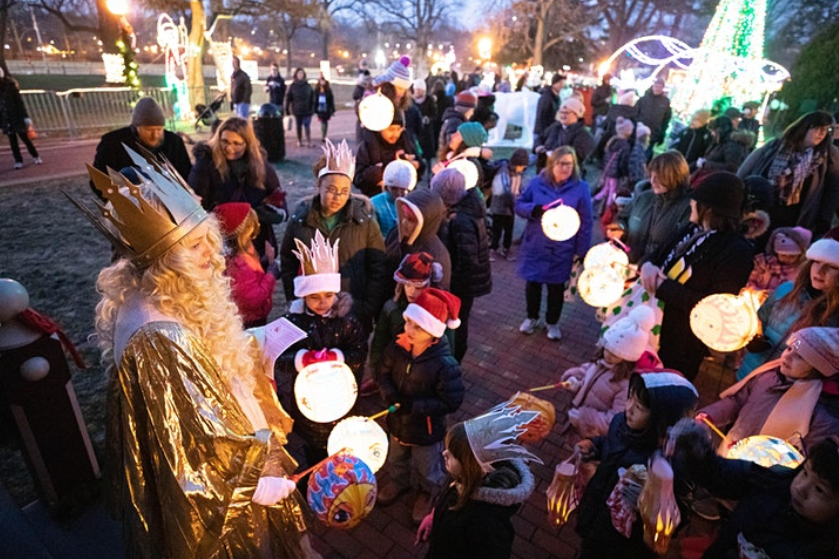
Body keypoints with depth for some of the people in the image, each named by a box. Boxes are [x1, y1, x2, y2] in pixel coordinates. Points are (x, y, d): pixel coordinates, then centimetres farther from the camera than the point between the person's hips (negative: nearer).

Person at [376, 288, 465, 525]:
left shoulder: (445, 364, -33)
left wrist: (414, 406, -31)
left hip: (426, 430, -4)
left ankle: (428, 494, 57)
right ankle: (397, 481, 65)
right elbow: (384, 373, -4)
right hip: (397, 421, 5)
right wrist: (389, 394, -24)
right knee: (396, 459, 34)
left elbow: (451, 403, -25)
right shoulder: (398, 347, -20)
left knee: (427, 471, 25)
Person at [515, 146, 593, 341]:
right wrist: (535, 209, -19)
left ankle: (552, 322, 33)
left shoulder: (581, 188, -8)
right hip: (535, 245, 2)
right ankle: (532, 317, 36)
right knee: (532, 283, 13)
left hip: (562, 249, -1)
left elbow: (585, 222, -5)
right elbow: (519, 205, 3)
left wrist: (581, 251, -5)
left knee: (556, 287, 12)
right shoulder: (537, 183, -3)